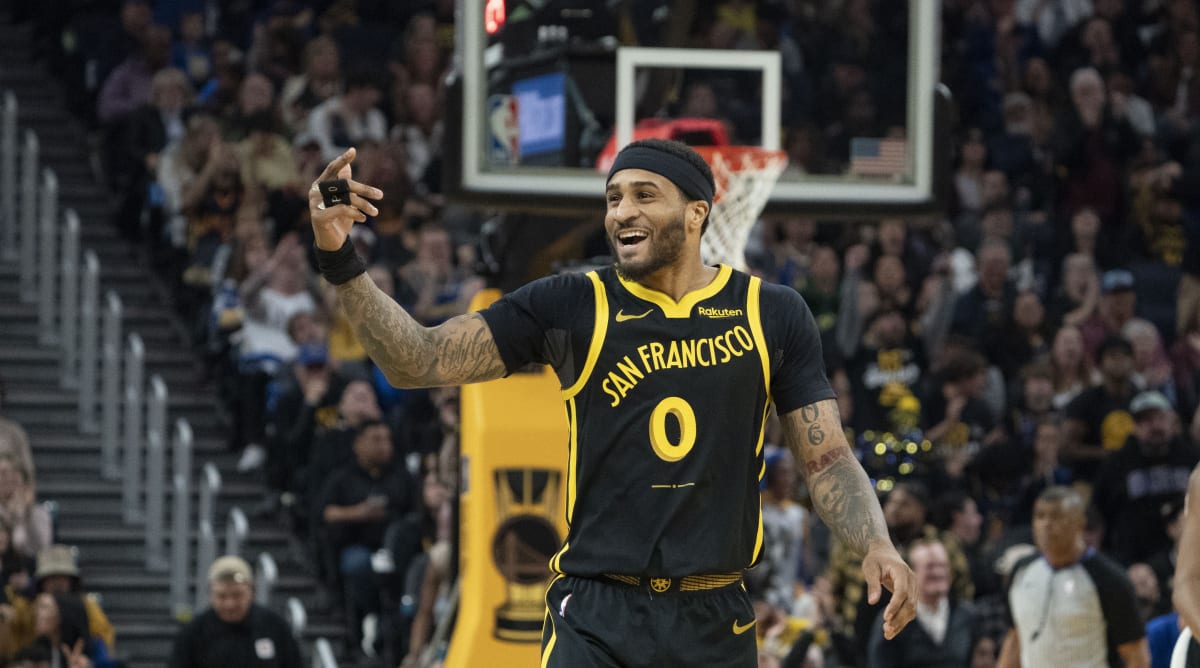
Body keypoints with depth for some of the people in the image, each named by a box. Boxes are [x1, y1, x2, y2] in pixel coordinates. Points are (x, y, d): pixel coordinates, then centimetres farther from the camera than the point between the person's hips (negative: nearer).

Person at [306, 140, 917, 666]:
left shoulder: (772, 315, 6)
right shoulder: (570, 308, 2)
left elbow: (826, 459, 8)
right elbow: (420, 363, -4)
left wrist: (877, 545, -11)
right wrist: (340, 261, -18)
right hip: (597, 618, -2)